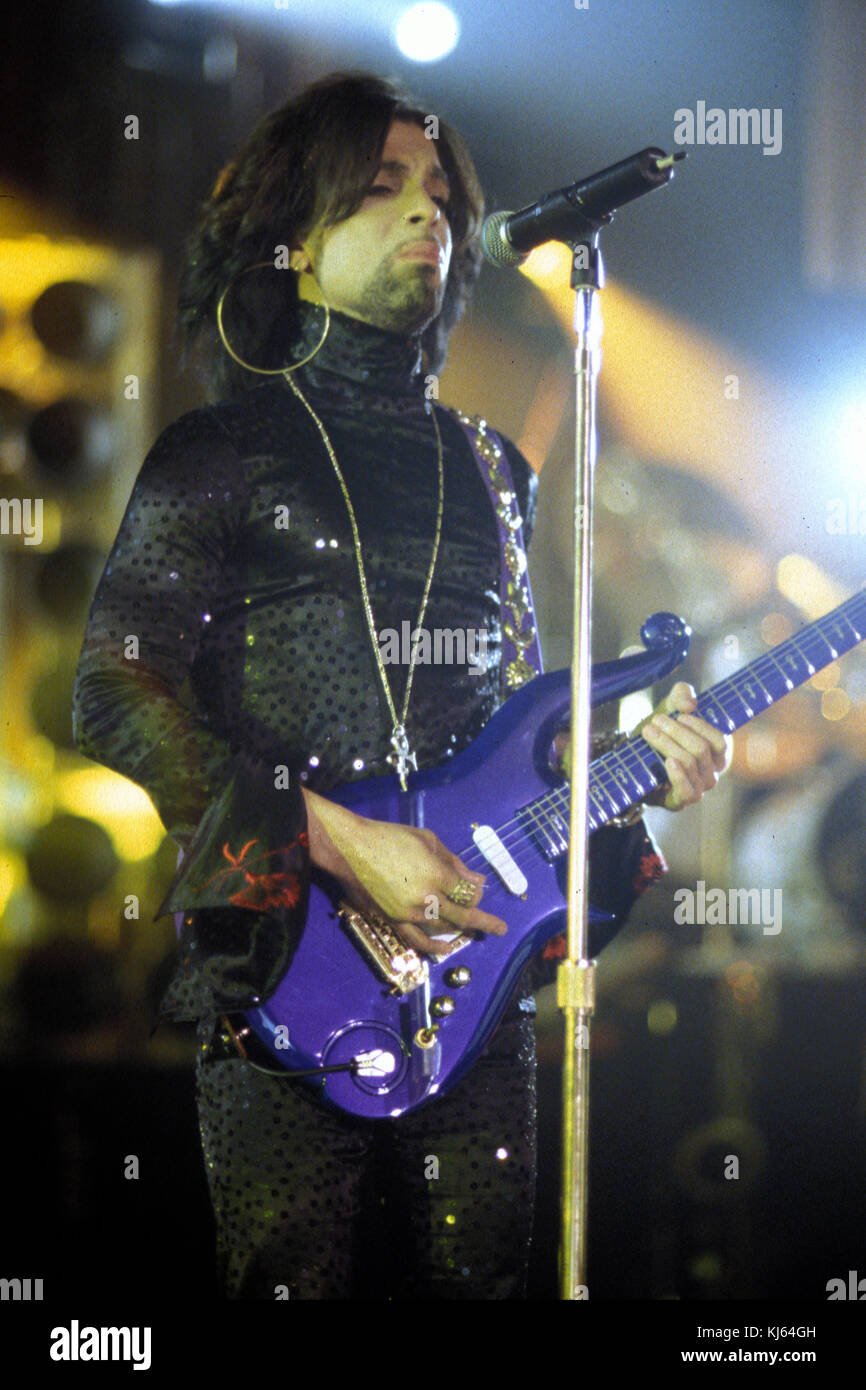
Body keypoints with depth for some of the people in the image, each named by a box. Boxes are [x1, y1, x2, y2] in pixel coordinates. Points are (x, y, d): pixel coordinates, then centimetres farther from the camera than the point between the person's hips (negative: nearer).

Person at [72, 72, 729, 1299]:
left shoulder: (488, 471, 20)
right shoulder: (223, 452, 2)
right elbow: (117, 694, -7)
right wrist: (332, 840, -16)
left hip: (471, 965, 5)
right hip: (281, 952, -5)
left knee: (476, 1278, 4)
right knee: (294, 1284, -5)